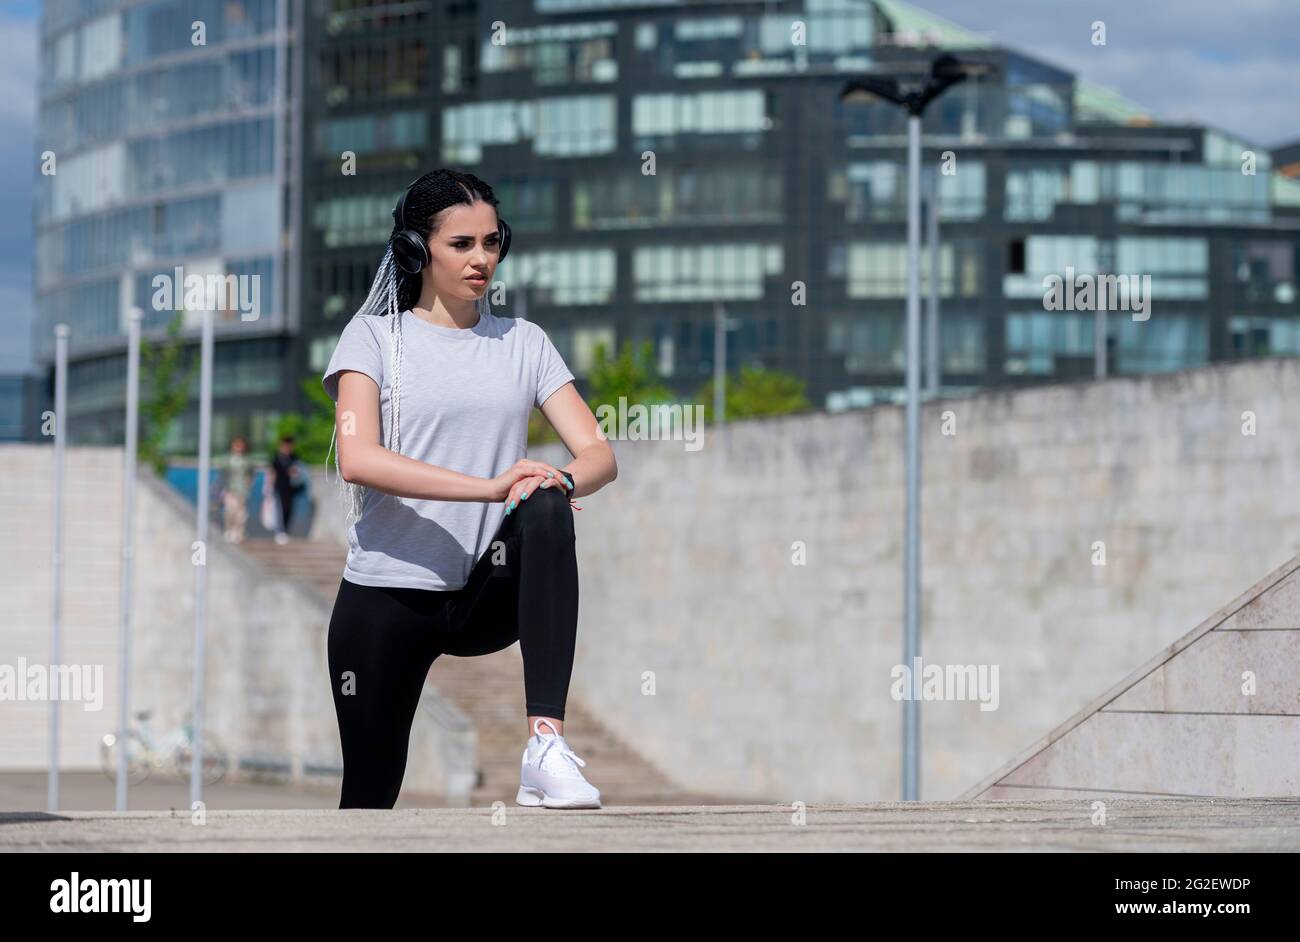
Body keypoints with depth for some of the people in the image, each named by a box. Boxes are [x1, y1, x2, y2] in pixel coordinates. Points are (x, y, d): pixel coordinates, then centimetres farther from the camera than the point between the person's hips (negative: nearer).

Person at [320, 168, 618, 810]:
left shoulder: (523, 343, 12)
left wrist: (558, 481, -23)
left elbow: (599, 455, 2)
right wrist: (488, 486, -27)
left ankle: (545, 745, -38)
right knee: (370, 799, 0)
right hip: (387, 597, -1)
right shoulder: (373, 337, 2)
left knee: (546, 510, -30)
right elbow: (357, 459, -16)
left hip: (490, 598, 1)